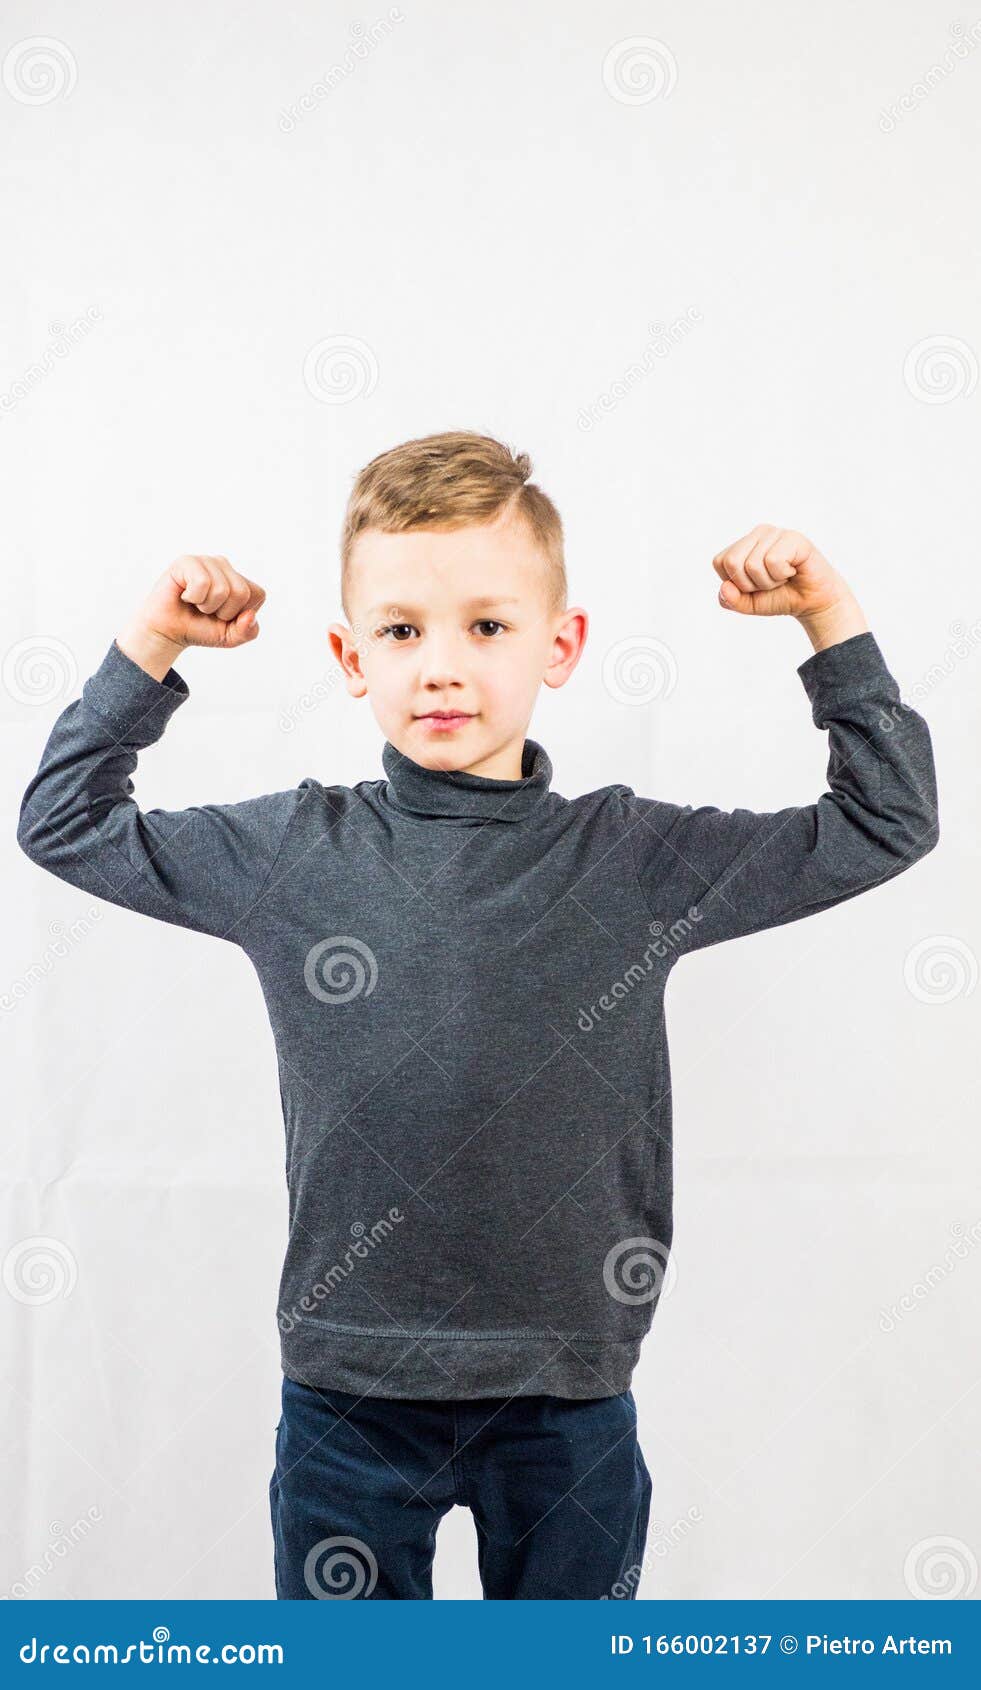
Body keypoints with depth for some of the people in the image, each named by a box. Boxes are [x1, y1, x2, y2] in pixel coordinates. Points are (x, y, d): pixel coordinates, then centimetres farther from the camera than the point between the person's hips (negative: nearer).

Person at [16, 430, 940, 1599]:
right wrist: (150, 647, 1)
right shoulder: (291, 853, -2)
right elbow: (64, 822, 8)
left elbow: (886, 824, 4)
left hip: (568, 1395, 0)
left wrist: (830, 620, -3)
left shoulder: (636, 859, -4)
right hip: (350, 1383, 0)